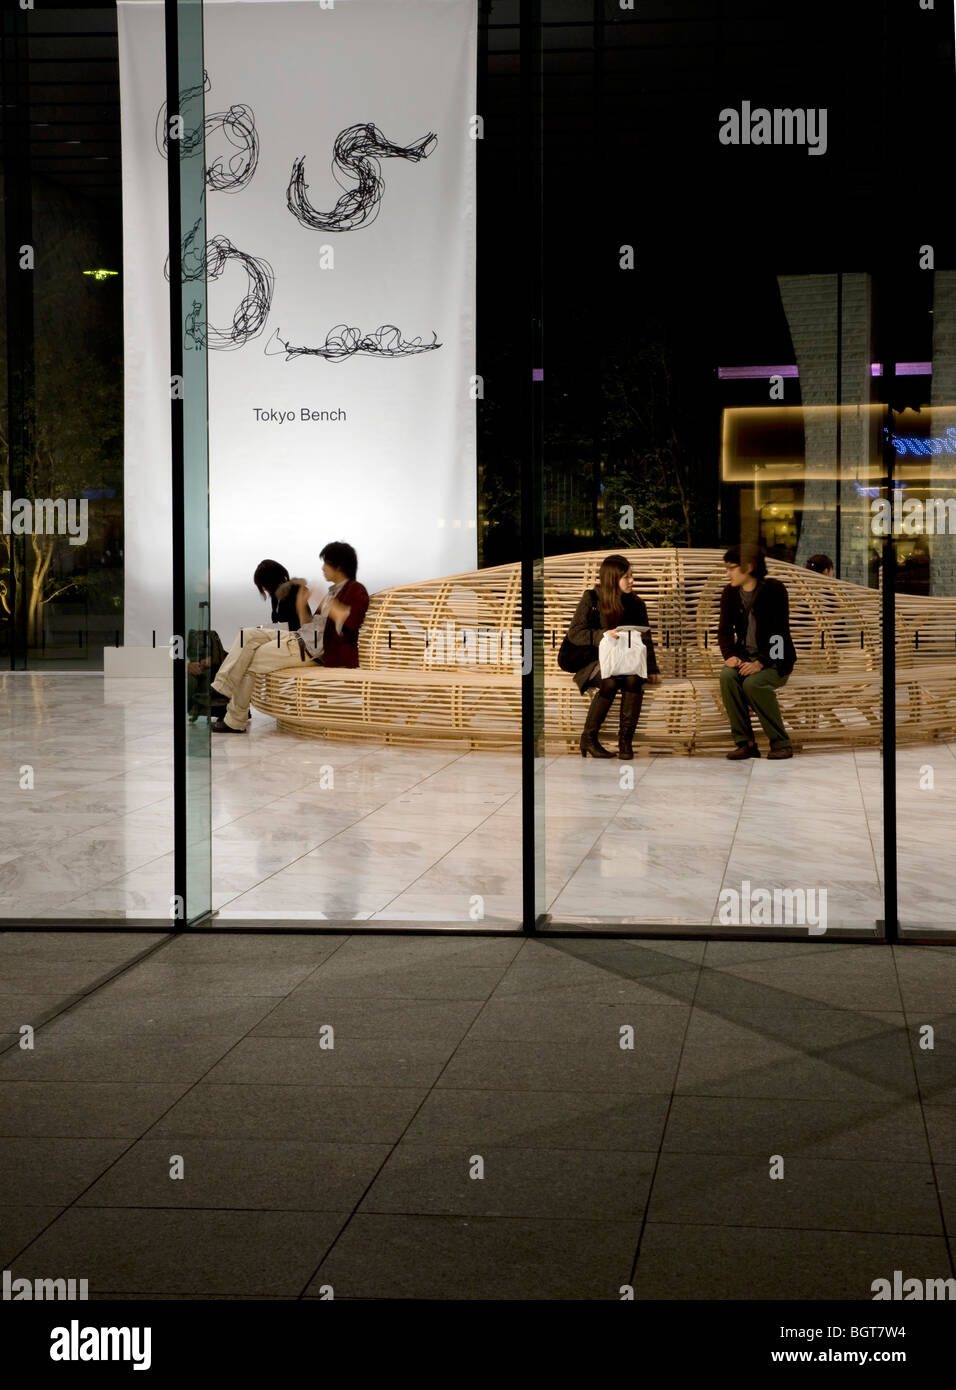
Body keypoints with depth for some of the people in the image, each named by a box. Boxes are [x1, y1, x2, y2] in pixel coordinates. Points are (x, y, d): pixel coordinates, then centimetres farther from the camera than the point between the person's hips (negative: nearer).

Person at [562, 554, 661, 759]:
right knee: (610, 682, -35)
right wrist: (603, 635, -24)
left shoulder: (636, 604, 7)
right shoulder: (591, 600, -3)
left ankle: (625, 740, -23)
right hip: (593, 661, -3)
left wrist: (651, 669, -4)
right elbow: (574, 634, -9)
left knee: (634, 679, -32)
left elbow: (645, 639, 10)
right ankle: (588, 739, -19)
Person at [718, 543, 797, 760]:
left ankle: (781, 742, -17)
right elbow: (724, 629, 3)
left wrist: (760, 662, -27)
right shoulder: (730, 593, 7)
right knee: (727, 675, -28)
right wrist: (730, 655, -18)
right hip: (746, 657, 4)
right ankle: (745, 742, -22)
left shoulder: (774, 589, -10)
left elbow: (778, 632, -15)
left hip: (774, 660, -4)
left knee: (753, 683, -33)